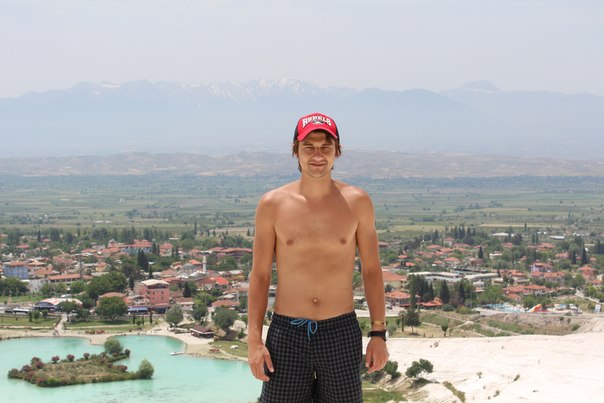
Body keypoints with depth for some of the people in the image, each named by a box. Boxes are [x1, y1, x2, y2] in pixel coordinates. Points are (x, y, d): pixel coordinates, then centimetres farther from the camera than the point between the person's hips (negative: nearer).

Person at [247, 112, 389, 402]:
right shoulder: (272, 205, -1)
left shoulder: (357, 203, 0)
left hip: (341, 332, 1)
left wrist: (378, 334, 1)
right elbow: (260, 275, 3)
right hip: (287, 332, 0)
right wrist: (254, 339, -3)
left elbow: (371, 271, 5)